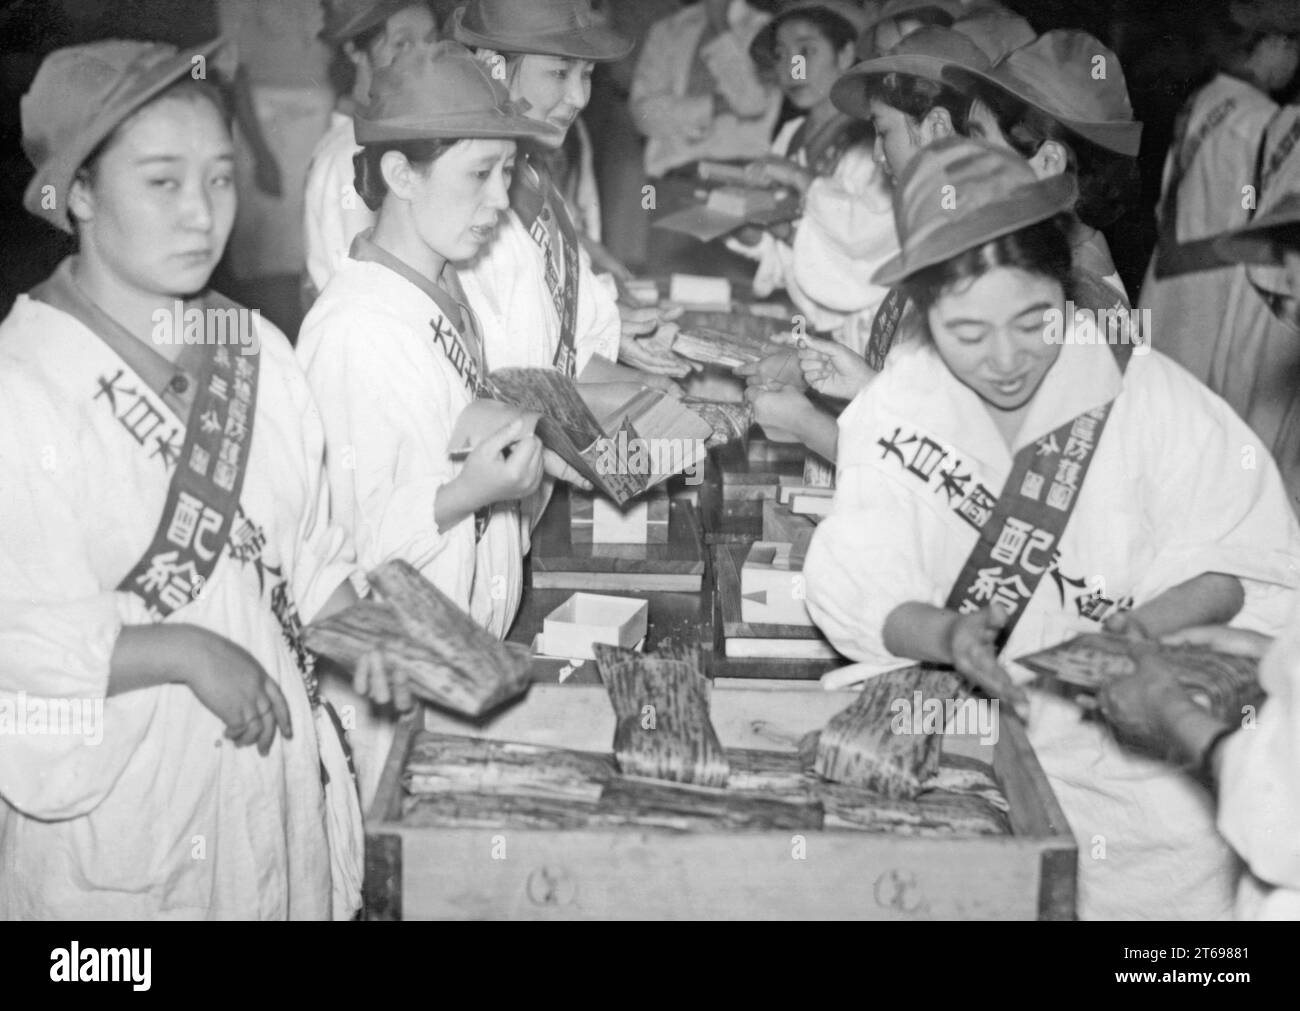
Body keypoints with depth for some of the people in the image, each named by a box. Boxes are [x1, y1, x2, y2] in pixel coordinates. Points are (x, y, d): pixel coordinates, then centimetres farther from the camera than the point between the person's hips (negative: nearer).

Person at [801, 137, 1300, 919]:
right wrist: (944, 635, -29)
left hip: (1129, 723, -1)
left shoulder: (1148, 396, -8)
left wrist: (1150, 625, -22)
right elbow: (855, 591, -9)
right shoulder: (892, 409, -4)